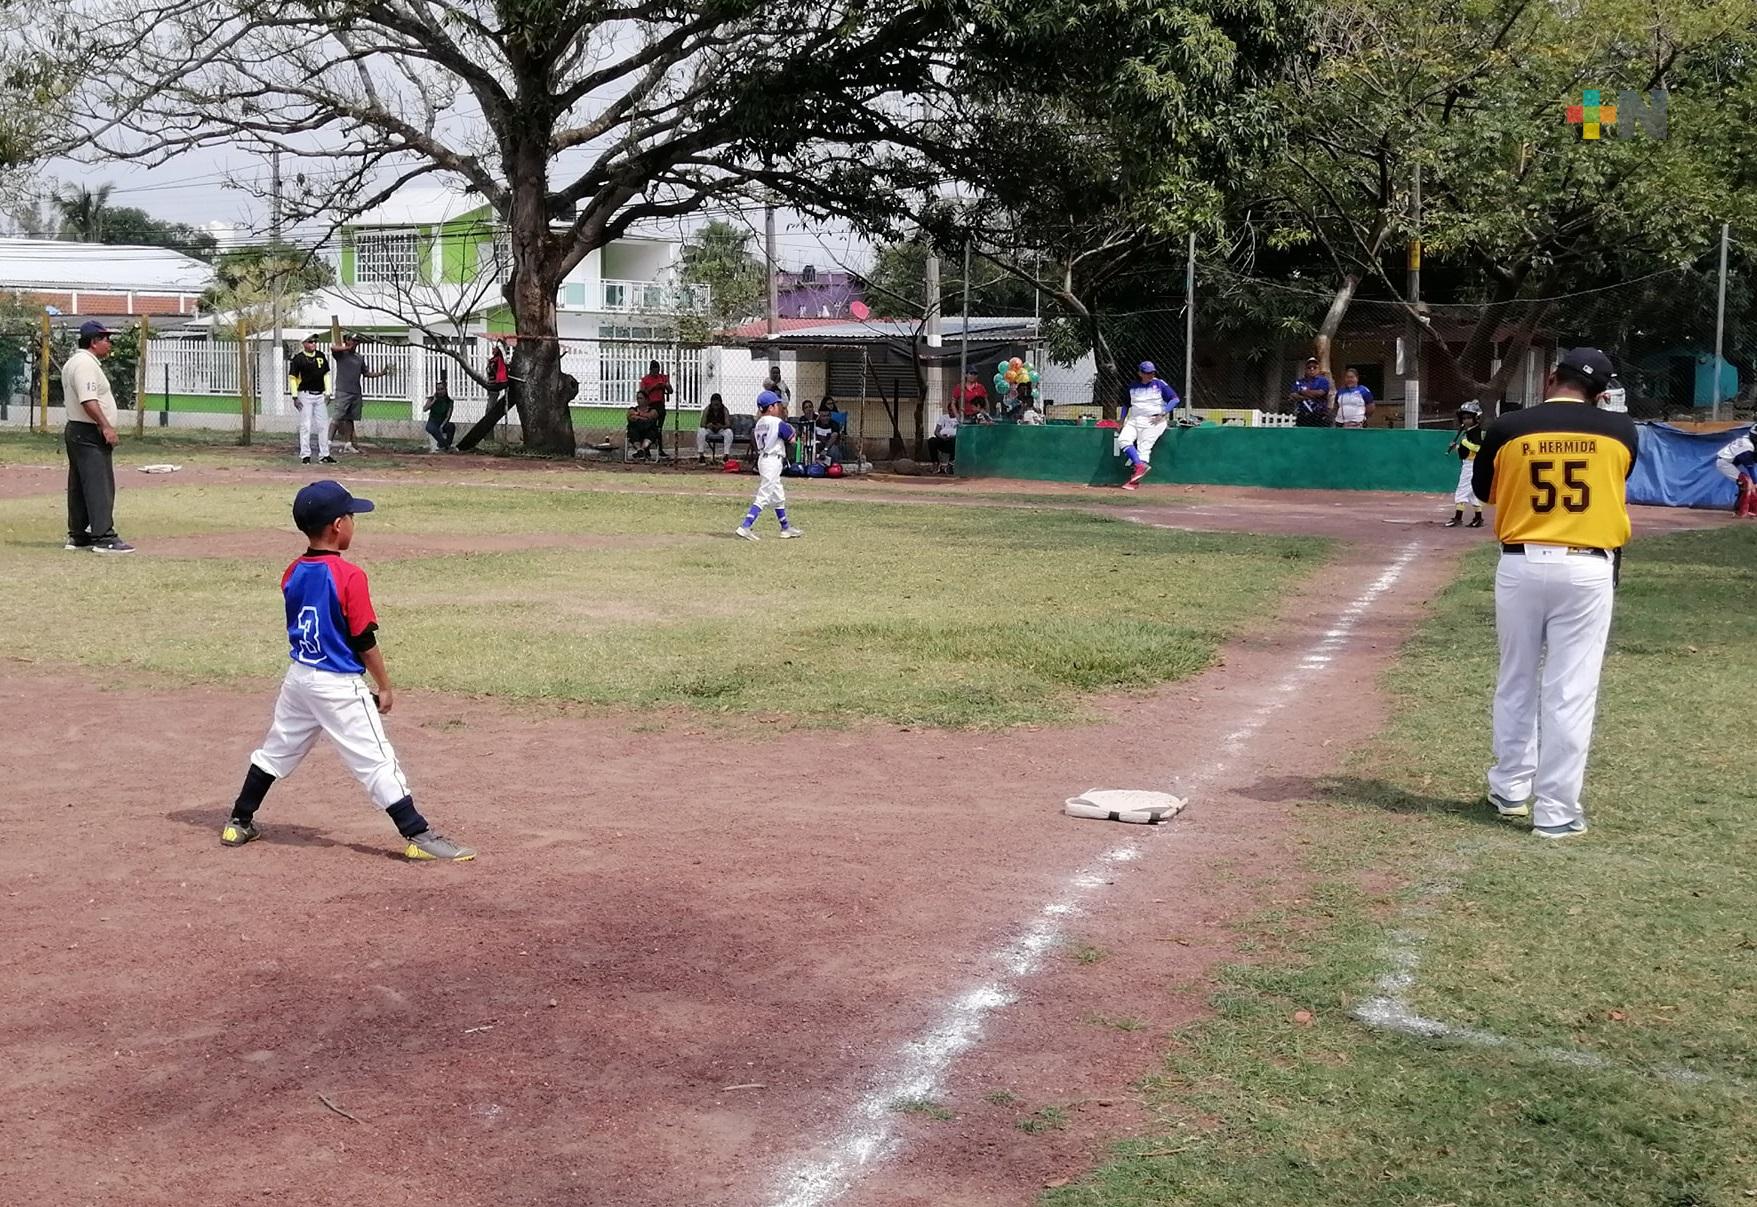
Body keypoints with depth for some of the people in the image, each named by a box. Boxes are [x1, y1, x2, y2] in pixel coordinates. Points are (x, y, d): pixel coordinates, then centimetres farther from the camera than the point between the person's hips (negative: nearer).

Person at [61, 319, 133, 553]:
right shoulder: (86, 363, -15)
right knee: (99, 485, -12)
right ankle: (103, 537, -15)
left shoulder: (73, 363, 19)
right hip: (89, 433, -11)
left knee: (79, 487, 14)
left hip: (75, 430, 11)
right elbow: (88, 400, -25)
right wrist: (106, 427, -27)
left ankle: (77, 535, 19)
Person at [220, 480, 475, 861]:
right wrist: (385, 687, -4)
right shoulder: (350, 576, -18)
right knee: (377, 762, -5)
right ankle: (418, 836, -4)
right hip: (340, 687, -7)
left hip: (298, 679, 7)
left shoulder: (292, 574, 2)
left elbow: (300, 628, 13)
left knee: (275, 752, 21)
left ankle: (238, 823, 30)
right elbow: (365, 642, -14)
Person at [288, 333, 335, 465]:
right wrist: (295, 397, -11)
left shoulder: (321, 356, 7)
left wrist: (327, 393, 7)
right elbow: (292, 377, -6)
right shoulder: (298, 358, -8)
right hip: (305, 395, -5)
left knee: (323, 425, 5)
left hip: (320, 395, 5)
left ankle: (324, 454, 11)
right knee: (306, 425, -3)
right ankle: (305, 455, 2)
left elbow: (326, 374, 14)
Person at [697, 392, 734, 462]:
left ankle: (725, 455, -33)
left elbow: (728, 424, -21)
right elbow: (702, 424, -17)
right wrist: (708, 425, -41)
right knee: (701, 431, -31)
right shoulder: (707, 410, -12)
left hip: (721, 430, 0)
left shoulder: (724, 410, -13)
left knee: (729, 432, -32)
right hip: (709, 430, 0)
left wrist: (721, 426, -43)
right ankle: (701, 455, -29)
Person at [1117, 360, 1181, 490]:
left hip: (1154, 421, -5)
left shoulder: (1160, 384, 0)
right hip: (1134, 420, 5)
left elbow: (1175, 399, -5)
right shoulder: (1133, 387, 13)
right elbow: (1126, 405, 24)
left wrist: (1163, 414, -15)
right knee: (1122, 439, -21)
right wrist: (1122, 422, 13)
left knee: (1144, 448, -16)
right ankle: (1140, 465, -31)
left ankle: (1134, 480, -22)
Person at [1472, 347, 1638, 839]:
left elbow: (1483, 491, 13)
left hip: (1522, 566, 1)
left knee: (1516, 682, 16)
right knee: (1571, 692, 2)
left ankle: (1511, 789, 28)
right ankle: (1556, 811, 4)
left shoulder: (1508, 428, -2)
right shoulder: (1620, 430, 0)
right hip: (1587, 569, -1)